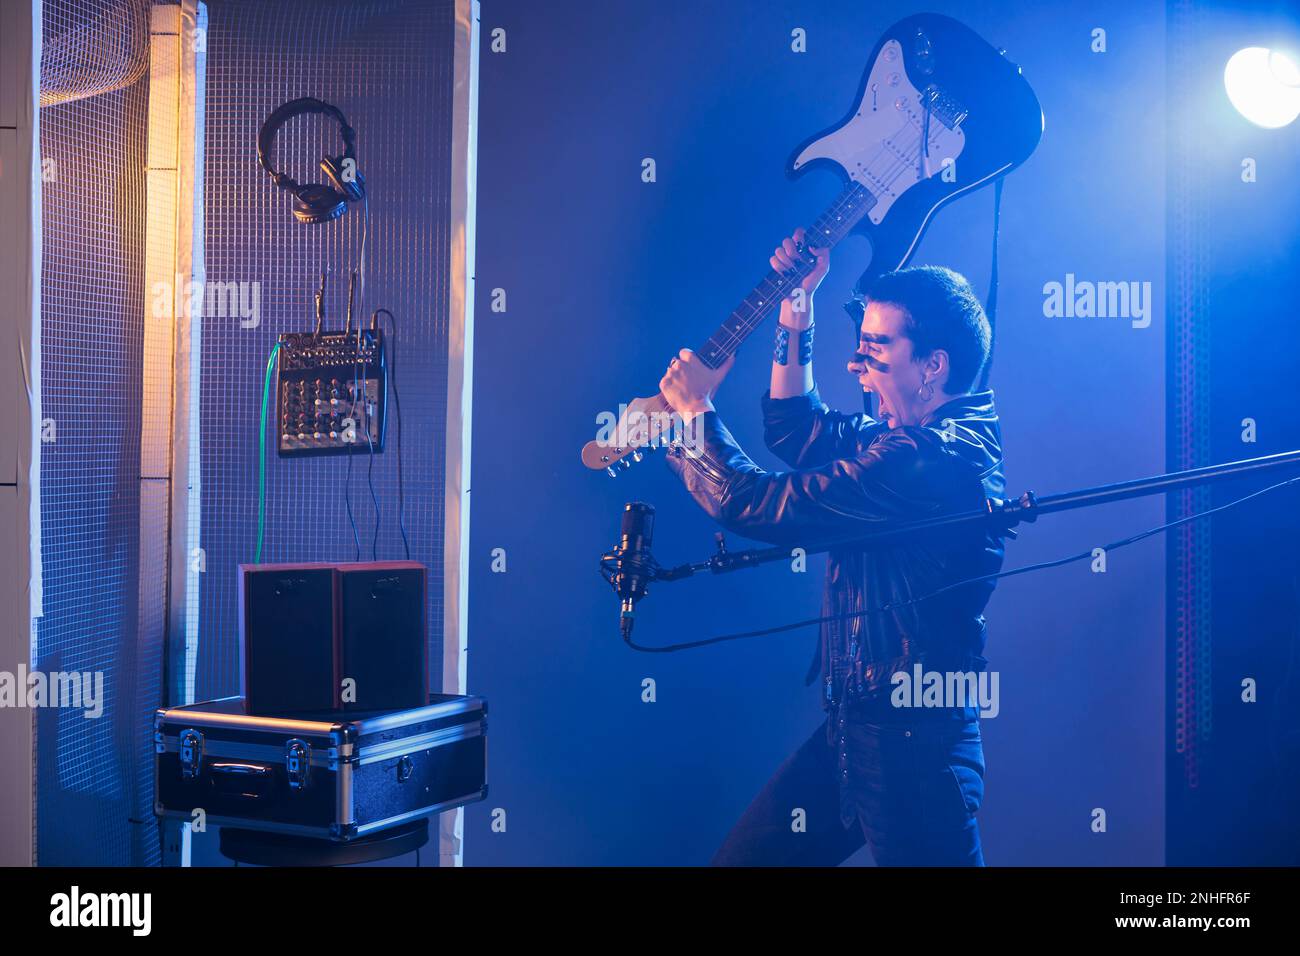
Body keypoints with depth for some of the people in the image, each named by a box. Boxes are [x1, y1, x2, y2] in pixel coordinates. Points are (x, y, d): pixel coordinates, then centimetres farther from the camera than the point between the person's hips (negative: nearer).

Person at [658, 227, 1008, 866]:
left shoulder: (930, 458, -24)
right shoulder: (915, 437, 8)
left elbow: (756, 504, -22)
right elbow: (794, 433, 20)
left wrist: (696, 410, -5)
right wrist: (796, 308, 14)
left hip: (910, 744, -10)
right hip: (853, 728, 10)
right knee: (740, 858, 15)